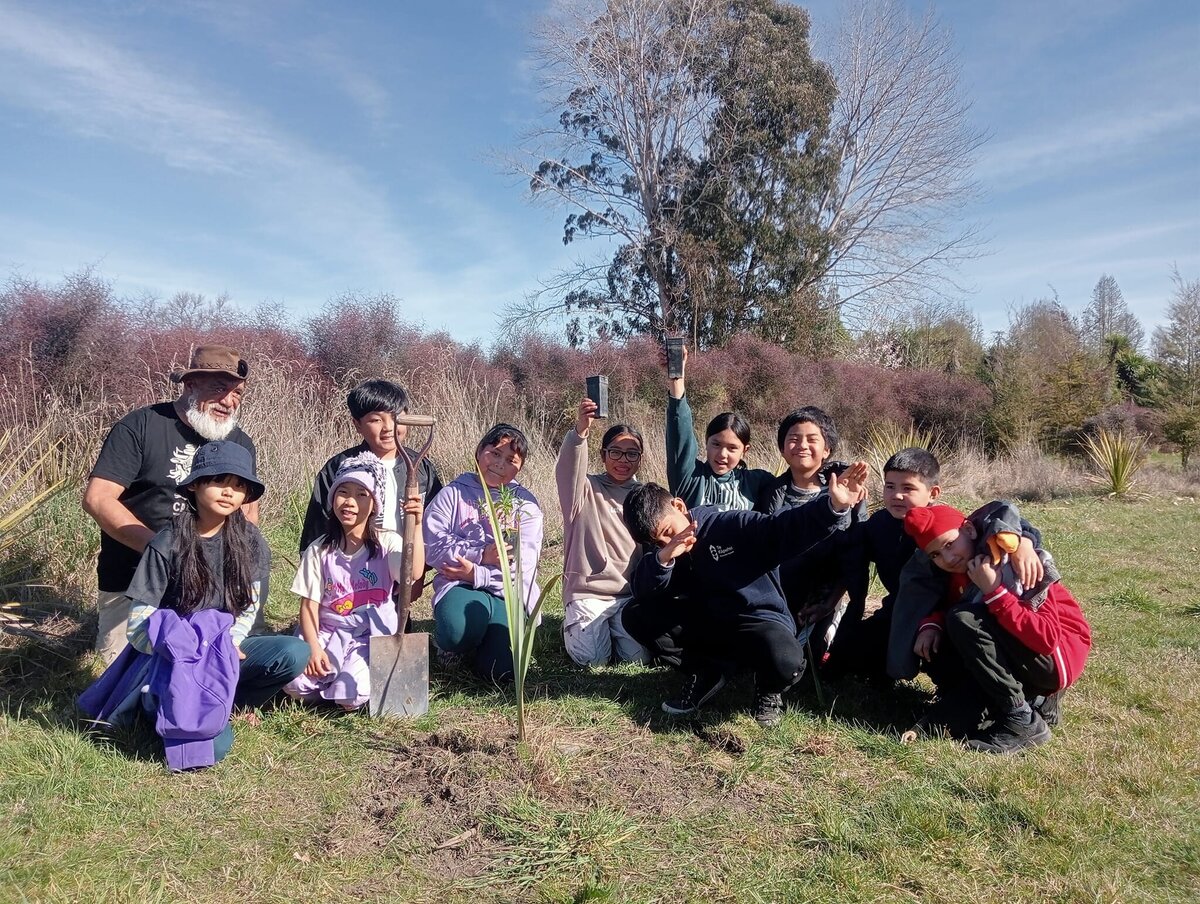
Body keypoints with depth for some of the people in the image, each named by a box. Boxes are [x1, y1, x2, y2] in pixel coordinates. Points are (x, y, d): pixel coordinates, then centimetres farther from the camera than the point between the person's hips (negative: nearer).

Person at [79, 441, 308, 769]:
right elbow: (138, 628, -10)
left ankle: (213, 704, -2)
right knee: (213, 745, -27)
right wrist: (186, 650, -22)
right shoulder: (167, 545, -11)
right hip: (172, 660, -3)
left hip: (225, 651, 4)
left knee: (296, 653, -25)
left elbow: (250, 608, 4)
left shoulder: (249, 541, -1)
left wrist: (229, 644, -14)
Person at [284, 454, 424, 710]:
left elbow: (414, 573, -23)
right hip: (329, 634, 2)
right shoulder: (319, 550, 3)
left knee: (350, 696, -25)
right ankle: (332, 676, 7)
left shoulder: (388, 542, -2)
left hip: (373, 636, -2)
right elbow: (309, 606, 1)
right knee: (294, 683, -25)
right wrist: (313, 647, -14)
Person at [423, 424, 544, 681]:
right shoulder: (453, 493, 8)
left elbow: (524, 562, -3)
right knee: (456, 634, -35)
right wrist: (482, 554, -14)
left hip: (508, 593, 1)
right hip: (460, 587, -1)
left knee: (498, 671, -19)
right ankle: (454, 648, 5)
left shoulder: (525, 504, 9)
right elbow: (432, 546, -4)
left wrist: (478, 574, -14)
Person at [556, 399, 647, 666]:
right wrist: (580, 431, -42)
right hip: (587, 592, -2)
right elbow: (568, 471, -23)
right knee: (591, 658, -17)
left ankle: (616, 626, 16)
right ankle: (574, 623, 15)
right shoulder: (587, 490, 0)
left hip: (631, 594, 2)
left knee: (638, 656, -16)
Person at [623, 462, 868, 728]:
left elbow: (786, 527, -22)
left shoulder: (731, 525, -12)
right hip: (707, 626, 5)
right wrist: (663, 558, -30)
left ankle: (768, 690, 2)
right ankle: (705, 673, 1)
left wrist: (833, 507, -39)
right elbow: (642, 590, -11)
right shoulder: (666, 553, 4)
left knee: (785, 663, -37)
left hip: (761, 621, -5)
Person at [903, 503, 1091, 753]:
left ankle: (1023, 721, -17)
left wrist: (994, 592, -31)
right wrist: (931, 625, -12)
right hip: (1021, 657, 8)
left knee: (964, 620, -24)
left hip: (1059, 657, -8)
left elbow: (1047, 638, -28)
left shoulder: (1013, 562, -22)